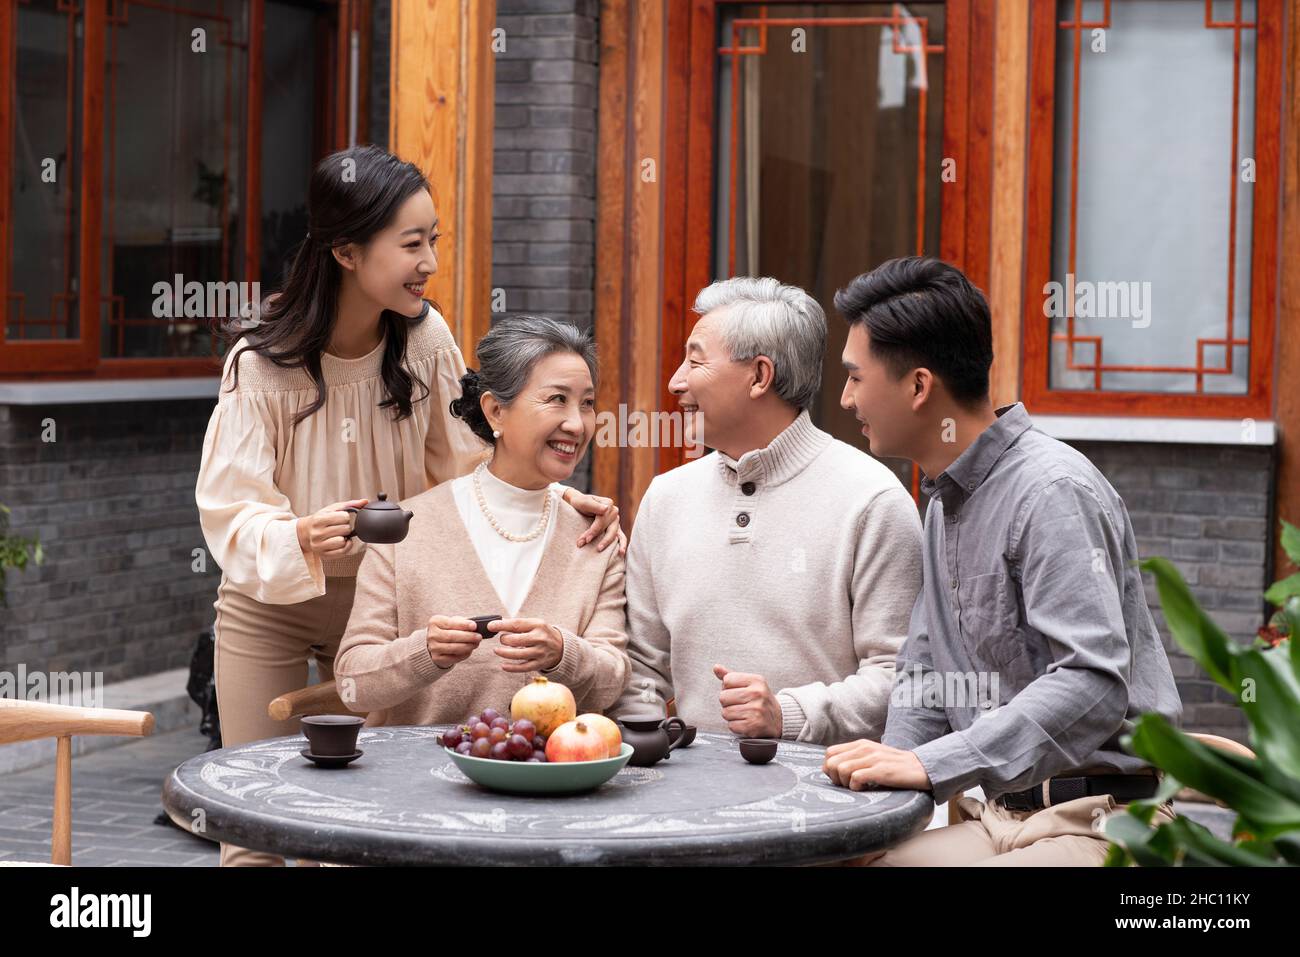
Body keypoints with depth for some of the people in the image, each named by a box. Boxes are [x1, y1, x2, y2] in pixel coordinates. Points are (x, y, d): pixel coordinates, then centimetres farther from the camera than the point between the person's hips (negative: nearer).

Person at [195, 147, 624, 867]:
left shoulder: (425, 340, -12)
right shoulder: (262, 364, -21)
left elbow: (466, 460, -5)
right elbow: (230, 512, -25)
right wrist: (298, 540, -46)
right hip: (269, 607, -3)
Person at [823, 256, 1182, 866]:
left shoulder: (1054, 492, -15)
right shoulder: (945, 501, 17)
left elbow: (1092, 685, -25)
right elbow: (926, 676, 20)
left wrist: (930, 765, -29)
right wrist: (890, 763, 0)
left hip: (1093, 825, -8)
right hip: (996, 816, 8)